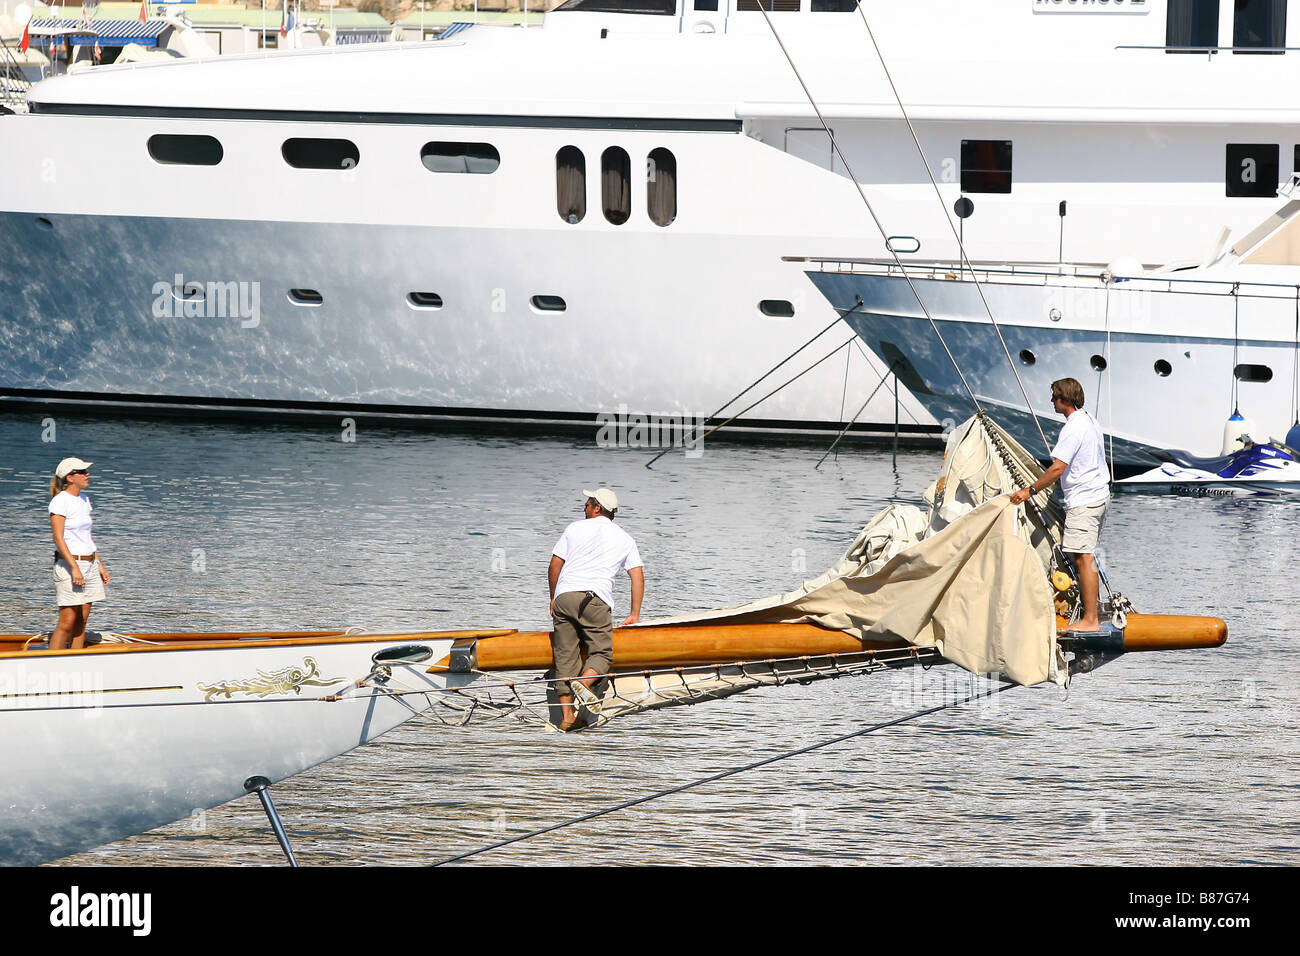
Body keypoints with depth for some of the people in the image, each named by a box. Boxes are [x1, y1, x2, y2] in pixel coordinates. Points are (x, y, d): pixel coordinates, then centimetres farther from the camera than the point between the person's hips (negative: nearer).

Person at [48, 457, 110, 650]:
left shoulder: (84, 499, 13)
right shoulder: (60, 501, -12)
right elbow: (58, 538, -17)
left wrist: (100, 565, 17)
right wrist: (74, 568, -23)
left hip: (89, 564, 8)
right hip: (68, 563, -8)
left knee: (82, 620, 7)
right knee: (67, 621, -10)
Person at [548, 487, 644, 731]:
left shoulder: (575, 528, 16)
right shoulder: (624, 539, 17)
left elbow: (554, 566, 14)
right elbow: (638, 577, 13)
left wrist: (553, 598, 27)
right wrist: (634, 615, 19)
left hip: (564, 596, 2)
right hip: (594, 599, -1)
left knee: (565, 656, 5)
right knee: (602, 653, 3)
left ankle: (566, 715, -2)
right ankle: (583, 684, -29)